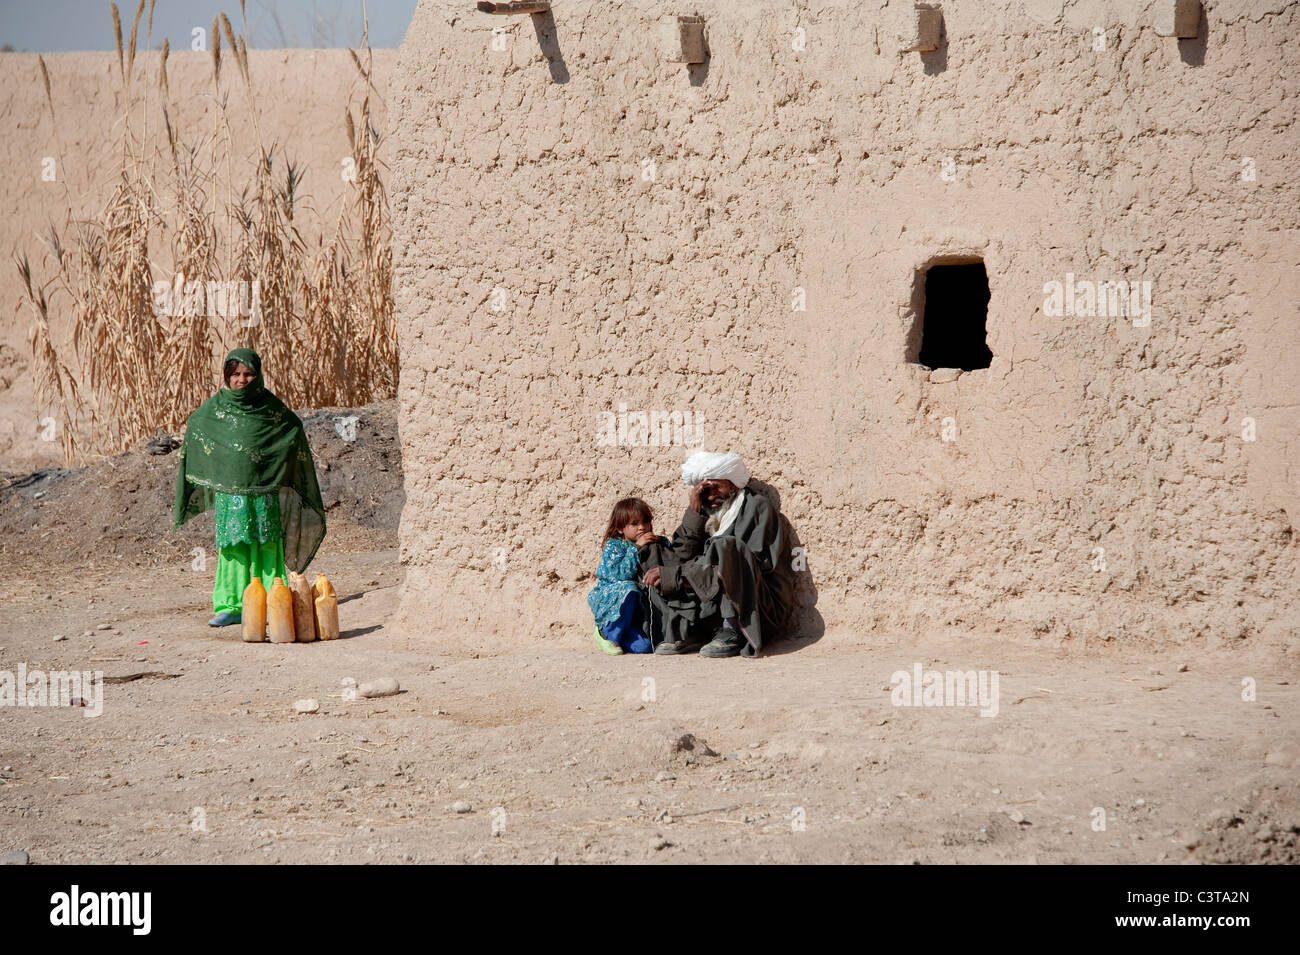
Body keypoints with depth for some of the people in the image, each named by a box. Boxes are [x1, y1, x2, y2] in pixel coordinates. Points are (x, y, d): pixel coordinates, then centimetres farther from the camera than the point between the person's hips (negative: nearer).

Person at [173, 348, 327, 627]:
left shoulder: (270, 407, 3)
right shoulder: (215, 408, 6)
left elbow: (294, 426, 17)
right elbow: (193, 426, 25)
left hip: (264, 491, -1)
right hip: (229, 491, 1)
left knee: (266, 547, -3)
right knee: (232, 548, 0)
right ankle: (231, 605, 2)